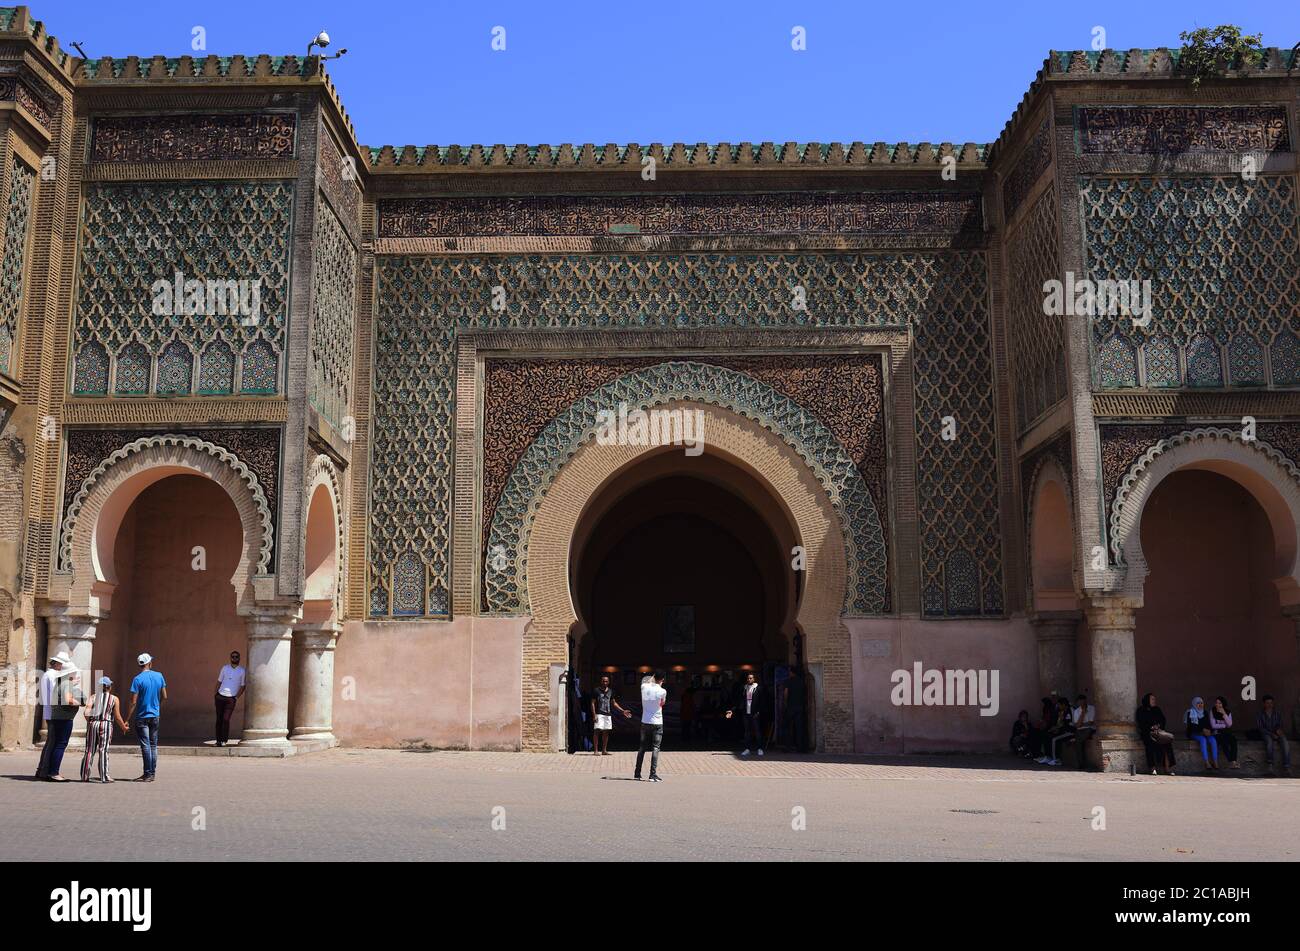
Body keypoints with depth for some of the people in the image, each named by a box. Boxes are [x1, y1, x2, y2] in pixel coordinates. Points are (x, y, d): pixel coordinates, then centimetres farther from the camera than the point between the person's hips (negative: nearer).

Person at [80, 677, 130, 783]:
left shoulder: (94, 697, 7)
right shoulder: (114, 699, 3)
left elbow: (86, 713, -5)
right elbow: (117, 716, 2)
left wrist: (90, 722, 13)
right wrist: (124, 727, 15)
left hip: (93, 723, 2)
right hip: (105, 724, -2)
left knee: (90, 750, 10)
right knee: (103, 750, 0)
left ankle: (85, 776, 15)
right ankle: (104, 777, -2)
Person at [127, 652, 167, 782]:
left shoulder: (138, 679, -12)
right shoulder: (159, 676, 2)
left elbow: (133, 702, -14)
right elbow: (164, 697, 7)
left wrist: (128, 718, -7)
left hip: (142, 717, -5)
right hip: (155, 716, 5)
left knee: (145, 746, -4)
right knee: (153, 745, 11)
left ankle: (147, 774, -5)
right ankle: (152, 773, 14)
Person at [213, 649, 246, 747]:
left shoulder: (242, 671, 3)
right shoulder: (224, 668, 7)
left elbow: (243, 686, 8)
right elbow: (219, 681, 11)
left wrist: (237, 697, 0)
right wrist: (216, 693, 2)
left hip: (231, 699, -2)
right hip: (220, 697, 2)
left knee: (226, 719, -11)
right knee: (219, 719, 4)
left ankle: (224, 740, -5)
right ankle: (218, 740, 11)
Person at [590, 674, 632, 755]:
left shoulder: (610, 691, 13)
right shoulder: (597, 690, -3)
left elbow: (614, 703, 20)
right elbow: (593, 703, -4)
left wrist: (622, 711, 13)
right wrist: (594, 715, -12)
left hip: (608, 714, 5)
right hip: (599, 714, -5)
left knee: (606, 732, 7)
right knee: (597, 731, -10)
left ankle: (604, 751, 14)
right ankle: (595, 751, -8)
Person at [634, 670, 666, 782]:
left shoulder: (644, 687, -2)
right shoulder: (662, 691, -13)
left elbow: (645, 681, 23)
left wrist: (654, 677, 34)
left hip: (645, 722, 4)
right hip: (657, 723, -4)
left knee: (642, 748, 14)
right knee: (655, 748, -3)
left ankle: (637, 773, 19)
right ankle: (653, 775, -10)